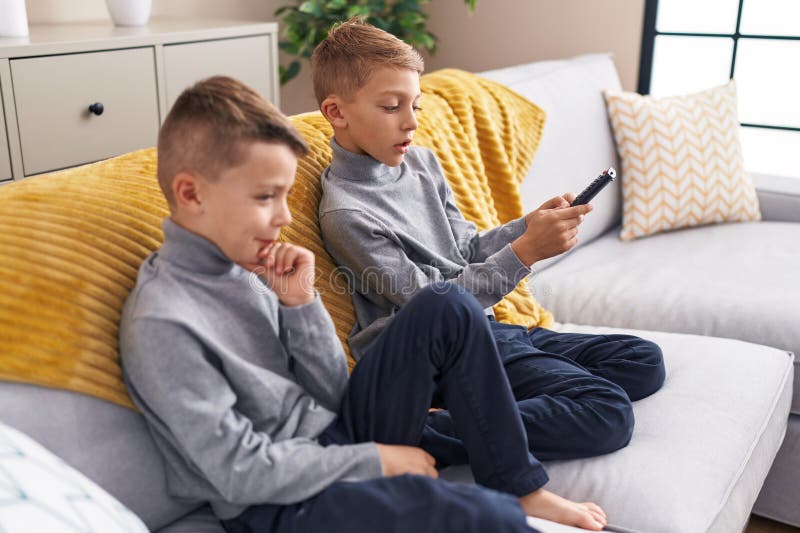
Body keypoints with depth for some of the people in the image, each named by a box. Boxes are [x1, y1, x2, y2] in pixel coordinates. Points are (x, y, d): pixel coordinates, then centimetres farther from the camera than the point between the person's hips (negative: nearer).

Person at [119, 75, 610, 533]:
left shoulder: (245, 266, 1)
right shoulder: (160, 324, -20)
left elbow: (332, 394, 3)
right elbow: (239, 471, -20)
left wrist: (300, 304, -12)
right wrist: (373, 461, -15)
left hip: (339, 432, 8)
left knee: (448, 308, -2)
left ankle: (521, 489, 4)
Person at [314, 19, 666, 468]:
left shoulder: (422, 162, 8)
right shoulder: (345, 214, -17)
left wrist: (531, 225, -3)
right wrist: (525, 251, -22)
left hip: (487, 329, 9)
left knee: (645, 361, 8)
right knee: (609, 415, -22)